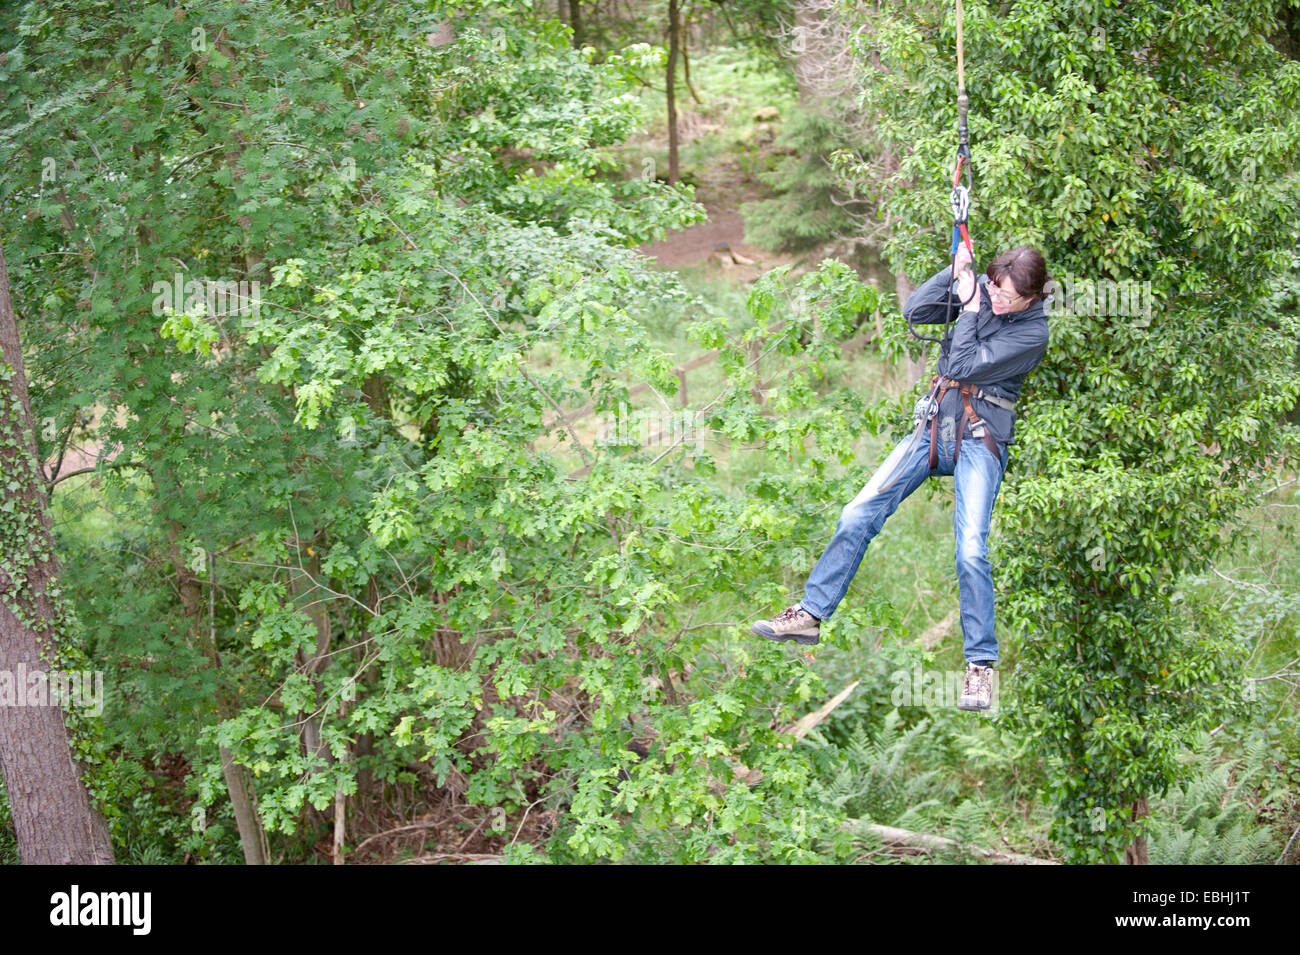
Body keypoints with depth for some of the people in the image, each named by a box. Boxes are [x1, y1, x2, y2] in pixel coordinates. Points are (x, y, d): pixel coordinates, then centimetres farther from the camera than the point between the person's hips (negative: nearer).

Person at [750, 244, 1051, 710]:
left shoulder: (1033, 332, -10)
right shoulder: (980, 289, 6)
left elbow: (966, 367, -18)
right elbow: (914, 311, 1)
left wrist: (970, 308, -11)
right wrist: (955, 272, -9)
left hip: (980, 440, -5)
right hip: (935, 425, 5)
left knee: (971, 549, -20)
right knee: (858, 514, -3)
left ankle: (981, 664, -9)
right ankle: (810, 614, 5)